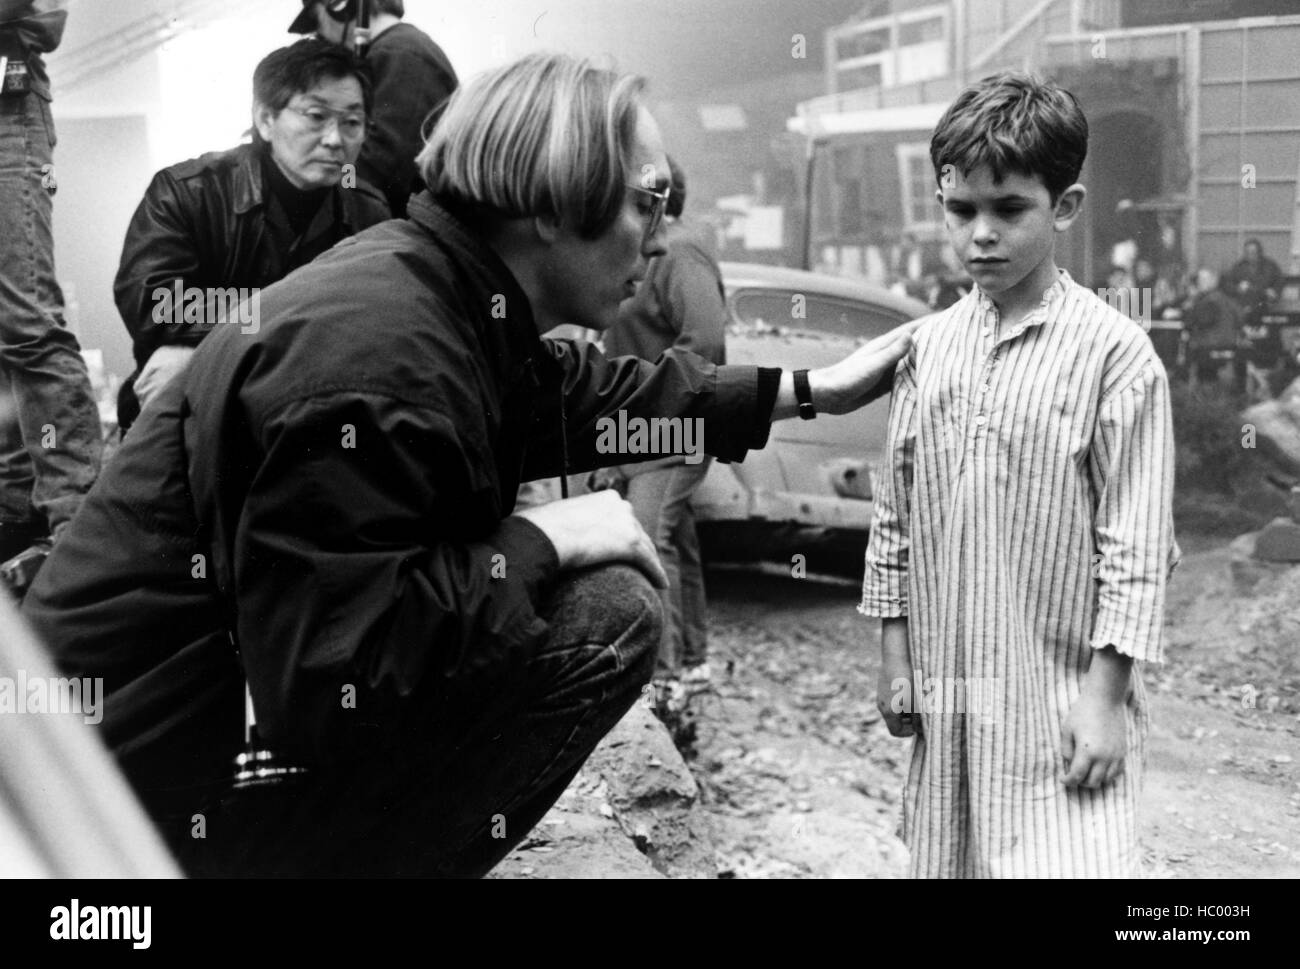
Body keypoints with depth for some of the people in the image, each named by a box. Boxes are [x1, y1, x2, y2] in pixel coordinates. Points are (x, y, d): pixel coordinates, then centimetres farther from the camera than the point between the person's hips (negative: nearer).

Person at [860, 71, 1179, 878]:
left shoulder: (1113, 350, -10)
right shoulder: (930, 346, 4)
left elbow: (1136, 545, -10)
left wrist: (1105, 696, -11)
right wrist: (896, 658, 10)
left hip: (1062, 700, -4)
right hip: (948, 695, 5)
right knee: (946, 862, 13)